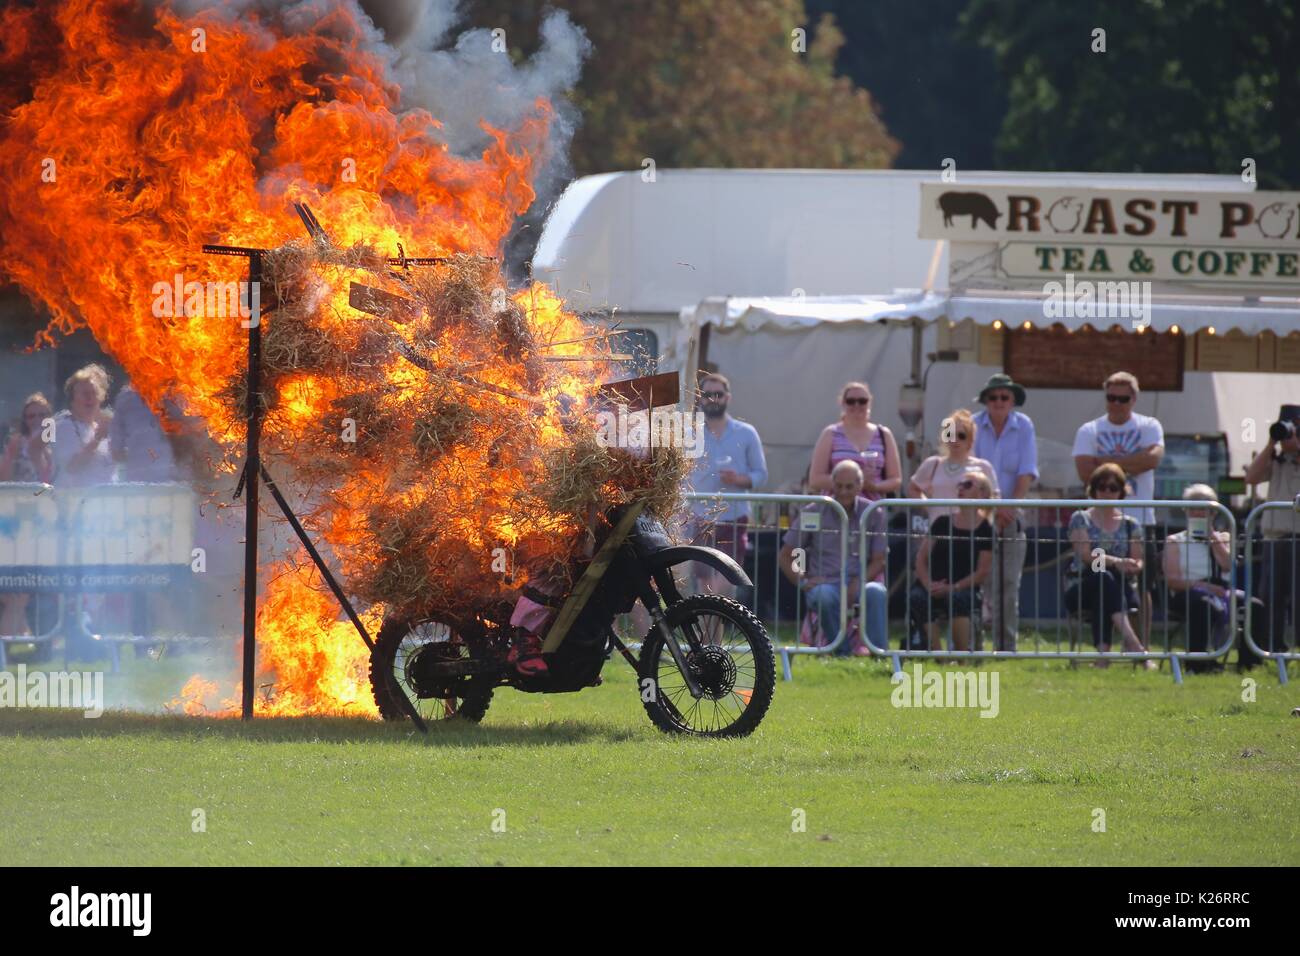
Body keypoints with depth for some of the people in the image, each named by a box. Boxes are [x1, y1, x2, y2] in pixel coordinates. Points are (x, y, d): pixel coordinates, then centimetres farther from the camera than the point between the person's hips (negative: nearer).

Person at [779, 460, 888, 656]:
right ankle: (843, 650, -26)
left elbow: (879, 560, 7)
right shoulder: (813, 513, 8)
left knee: (876, 592, -35)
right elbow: (786, 556, 11)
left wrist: (858, 583, -12)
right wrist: (803, 582, -7)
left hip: (860, 584, 1)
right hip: (824, 583, -1)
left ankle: (878, 651, -38)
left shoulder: (873, 514, 9)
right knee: (825, 596, -38)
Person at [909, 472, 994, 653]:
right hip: (932, 588, 3)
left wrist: (952, 588, -16)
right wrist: (929, 584, -10)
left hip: (962, 589, -3)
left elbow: (982, 572, -3)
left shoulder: (985, 530, 3)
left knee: (957, 598, -38)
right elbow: (921, 558, 10)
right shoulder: (943, 522, 13)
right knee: (917, 597, -32)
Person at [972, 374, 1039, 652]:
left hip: (1011, 515, 1)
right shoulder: (975, 425, -1)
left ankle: (1006, 646, 2)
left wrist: (1011, 507, -11)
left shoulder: (1024, 426, 3)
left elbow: (1027, 472, 0)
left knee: (1008, 584, -1)